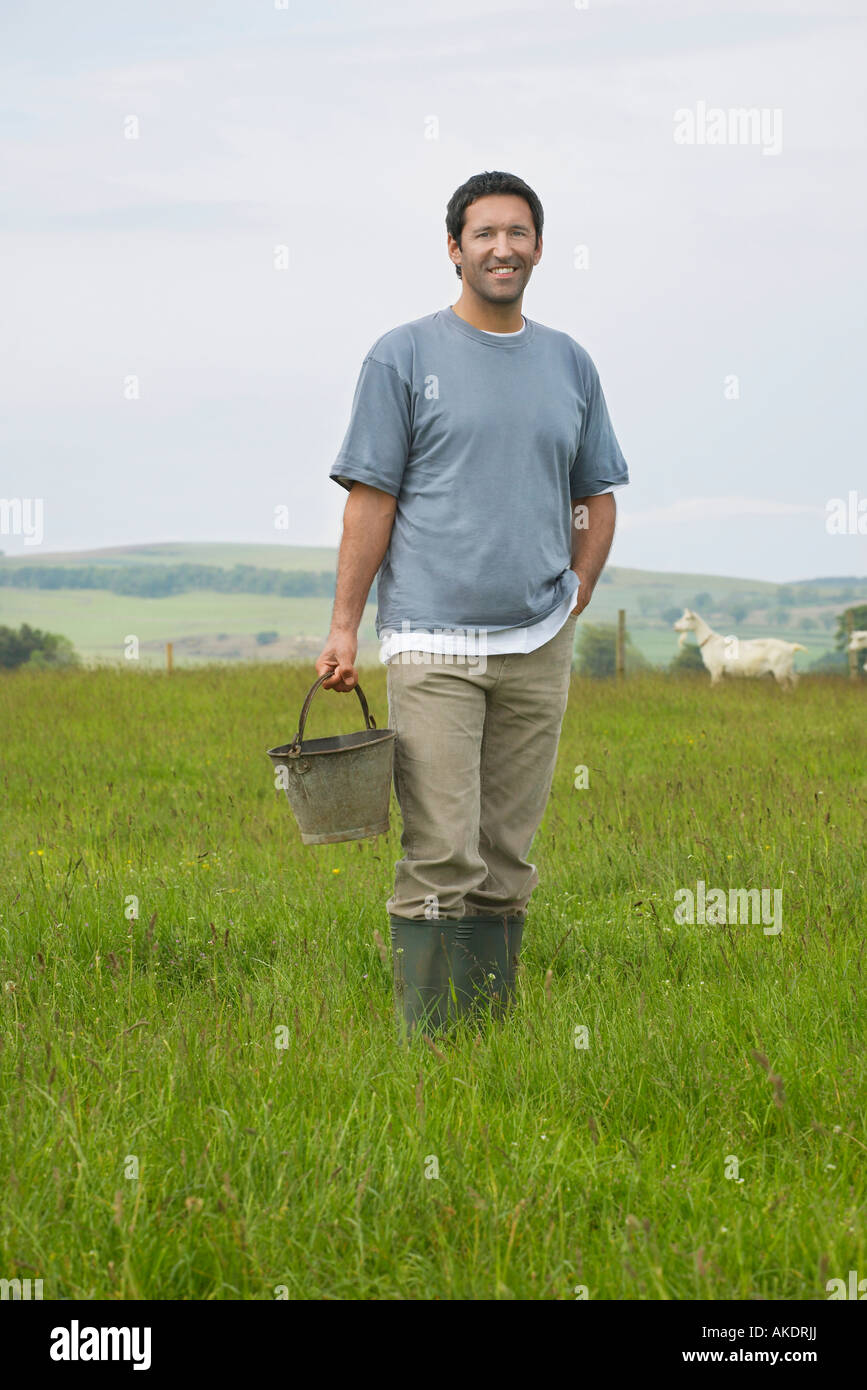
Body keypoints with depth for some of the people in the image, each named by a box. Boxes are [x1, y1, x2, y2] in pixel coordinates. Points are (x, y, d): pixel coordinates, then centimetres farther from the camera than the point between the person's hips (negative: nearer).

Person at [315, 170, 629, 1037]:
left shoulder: (568, 364, 14)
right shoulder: (403, 357, 1)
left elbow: (596, 496, 21)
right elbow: (371, 499, -1)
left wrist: (574, 603, 9)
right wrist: (344, 628, -5)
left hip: (537, 647, 4)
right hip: (434, 643, -4)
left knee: (508, 860, 7)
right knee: (441, 859, -10)